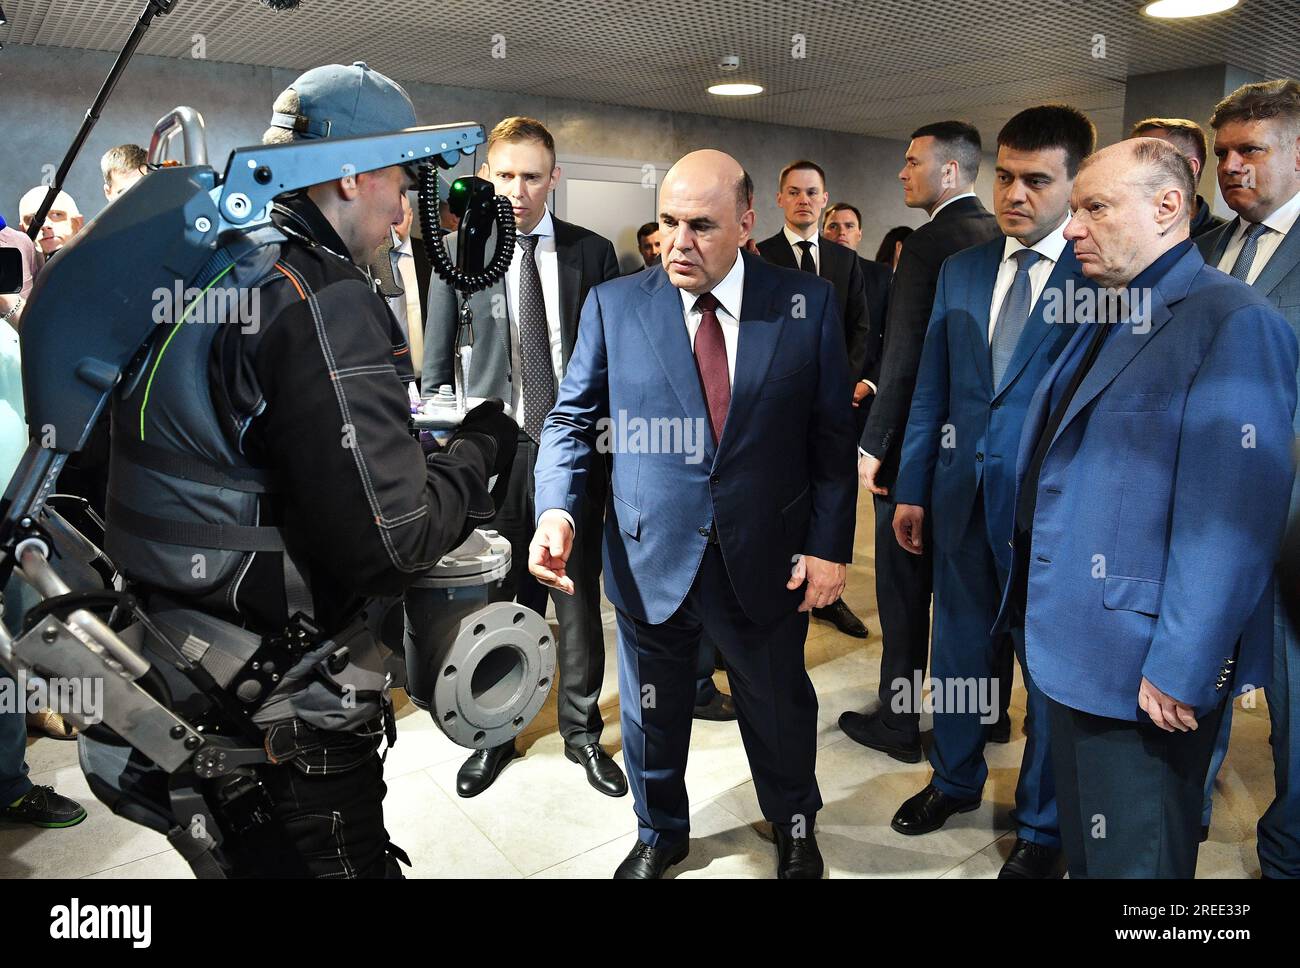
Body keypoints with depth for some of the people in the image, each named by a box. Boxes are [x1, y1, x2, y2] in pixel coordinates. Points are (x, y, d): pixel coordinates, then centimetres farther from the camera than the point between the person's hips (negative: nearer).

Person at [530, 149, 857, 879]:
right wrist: (557, 509, -17)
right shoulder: (614, 304, -3)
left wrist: (830, 545, -5)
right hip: (650, 558, 1)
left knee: (779, 706, 20)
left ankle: (795, 825, 49)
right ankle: (660, 832, 47)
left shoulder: (807, 303, -4)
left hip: (768, 559, 0)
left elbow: (833, 432, -2)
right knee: (653, 711, 19)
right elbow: (573, 419, -1)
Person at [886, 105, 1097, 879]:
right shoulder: (961, 270, 8)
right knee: (960, 648, 18)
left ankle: (1043, 825, 31)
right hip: (963, 495, 5)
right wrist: (913, 487, 8)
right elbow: (932, 387, 9)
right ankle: (956, 779, 42)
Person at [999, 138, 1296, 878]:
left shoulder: (1235, 322, -17)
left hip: (1146, 671, -8)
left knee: (1133, 856, 10)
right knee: (1084, 846, 24)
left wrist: (1181, 670, -22)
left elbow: (1229, 521, -23)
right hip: (1074, 645, 9)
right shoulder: (1104, 314, 12)